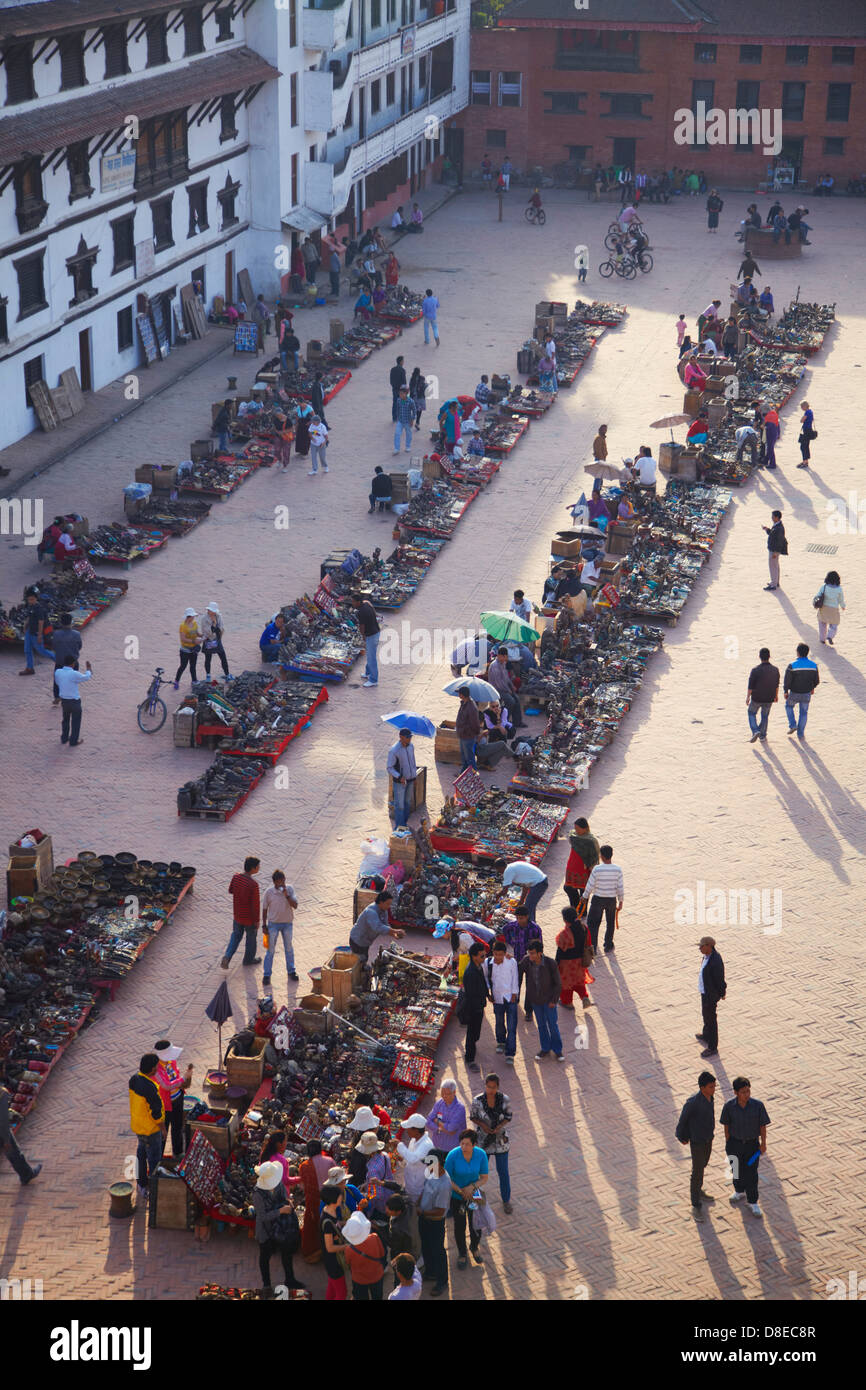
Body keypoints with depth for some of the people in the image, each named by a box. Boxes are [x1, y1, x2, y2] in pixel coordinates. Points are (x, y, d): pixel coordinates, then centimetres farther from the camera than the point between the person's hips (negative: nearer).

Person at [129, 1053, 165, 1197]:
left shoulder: (133, 1079, -8)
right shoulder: (150, 1088, -33)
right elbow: (156, 1111, -24)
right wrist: (163, 1129, -11)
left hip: (136, 1124, 8)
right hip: (150, 1128, -8)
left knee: (142, 1153, 25)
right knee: (154, 1158, 9)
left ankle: (142, 1185, 40)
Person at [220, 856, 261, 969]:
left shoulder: (235, 877, -12)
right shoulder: (253, 884, -30)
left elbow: (231, 891, 8)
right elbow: (255, 905, -23)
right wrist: (257, 920, -11)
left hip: (237, 916, 5)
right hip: (249, 917, -5)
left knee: (236, 936, 23)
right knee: (251, 937, 19)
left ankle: (227, 957, 8)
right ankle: (248, 959, 38)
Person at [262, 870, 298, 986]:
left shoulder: (289, 889, -8)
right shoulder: (269, 892, -12)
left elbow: (295, 905, -15)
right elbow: (264, 909, -3)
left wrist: (286, 895, -27)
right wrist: (264, 925, -4)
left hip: (287, 923, 2)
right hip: (273, 924, -2)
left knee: (289, 948, 16)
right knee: (270, 950, 2)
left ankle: (291, 971, 32)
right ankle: (267, 975, 11)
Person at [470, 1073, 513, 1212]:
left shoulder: (504, 1099, -16)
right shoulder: (478, 1100, -18)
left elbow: (509, 1117, -3)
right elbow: (473, 1117, -3)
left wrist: (500, 1126, -21)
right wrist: (483, 1125, -21)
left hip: (501, 1139, 0)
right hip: (483, 1140, 0)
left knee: (503, 1172, 8)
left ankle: (506, 1200, 29)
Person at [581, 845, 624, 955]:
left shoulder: (597, 869, -19)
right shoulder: (617, 869, -13)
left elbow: (590, 885, -11)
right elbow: (620, 887, -7)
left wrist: (584, 896, 6)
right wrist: (621, 900, 8)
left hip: (598, 899, -2)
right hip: (612, 900, 2)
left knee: (592, 924, 11)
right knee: (610, 923, 20)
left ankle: (593, 948, 8)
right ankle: (608, 947, 30)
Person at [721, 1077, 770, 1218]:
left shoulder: (758, 1105, -19)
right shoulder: (729, 1106, -17)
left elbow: (763, 1126, -8)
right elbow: (726, 1125, -5)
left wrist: (763, 1143, -4)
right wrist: (728, 1143, 0)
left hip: (752, 1144, -1)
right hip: (735, 1143, 1)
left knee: (751, 1173, 6)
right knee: (737, 1170, 20)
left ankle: (752, 1202, 23)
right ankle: (739, 1191, 48)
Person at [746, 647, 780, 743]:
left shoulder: (755, 670, -21)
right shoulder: (775, 670, -8)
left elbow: (750, 686, -15)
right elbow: (776, 685, 4)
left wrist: (748, 697, -2)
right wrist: (776, 695, 20)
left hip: (757, 699, -3)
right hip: (769, 699, 3)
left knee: (752, 713, 19)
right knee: (765, 716, 22)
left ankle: (755, 731, 0)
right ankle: (762, 735, 30)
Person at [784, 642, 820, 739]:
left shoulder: (792, 665, -19)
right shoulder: (813, 665, -8)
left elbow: (787, 681, -15)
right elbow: (817, 681, 1)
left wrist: (786, 691, 1)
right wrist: (812, 688, 21)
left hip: (794, 694, -2)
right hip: (807, 694, 2)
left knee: (789, 706, 27)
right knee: (803, 713, 17)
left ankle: (792, 725, 17)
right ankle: (800, 734, 22)